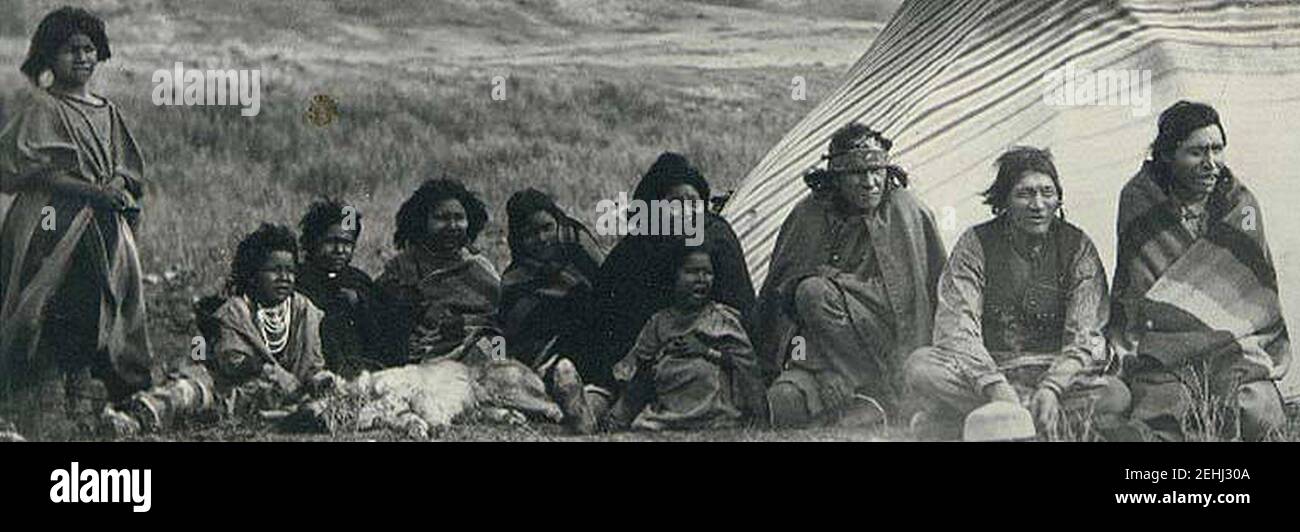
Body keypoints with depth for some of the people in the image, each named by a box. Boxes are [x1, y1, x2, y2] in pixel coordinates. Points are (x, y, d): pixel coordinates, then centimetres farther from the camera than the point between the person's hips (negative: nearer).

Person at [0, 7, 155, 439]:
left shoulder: (106, 111, 17)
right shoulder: (43, 108, -2)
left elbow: (128, 168, 16)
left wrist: (116, 184, -7)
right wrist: (88, 190, -17)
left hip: (105, 230, 6)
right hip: (56, 226, -6)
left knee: (100, 315, 1)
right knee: (58, 320, -11)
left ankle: (92, 407, 5)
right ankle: (44, 416, -8)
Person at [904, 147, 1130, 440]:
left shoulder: (1077, 246, 0)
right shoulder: (976, 244, -3)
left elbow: (1085, 337, -9)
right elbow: (956, 329, -14)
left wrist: (1051, 388, -28)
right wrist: (995, 386, -31)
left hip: (1059, 374, 1)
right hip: (987, 369, -1)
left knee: (1117, 396, -29)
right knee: (920, 366, -29)